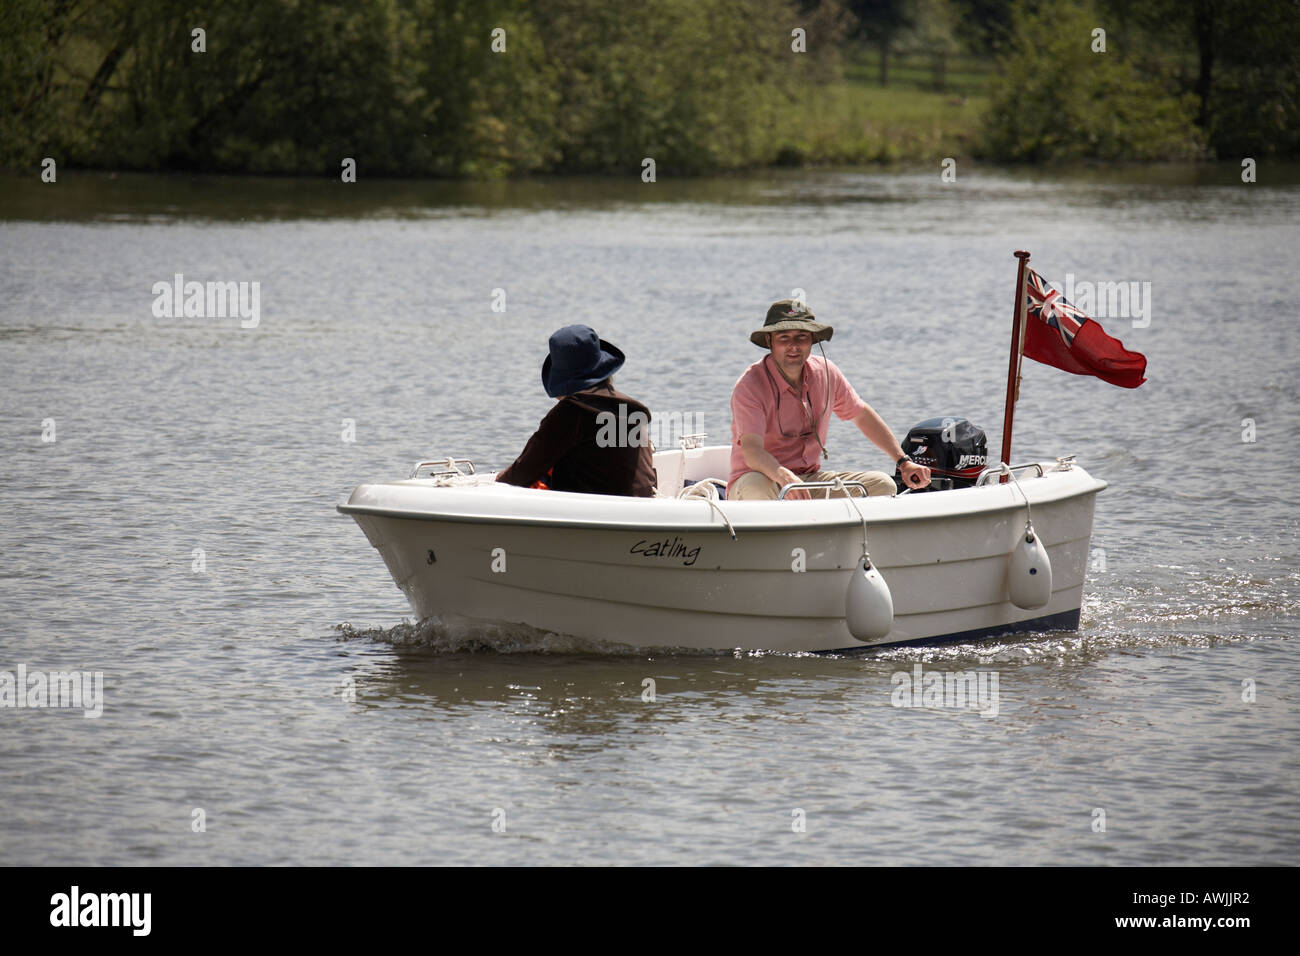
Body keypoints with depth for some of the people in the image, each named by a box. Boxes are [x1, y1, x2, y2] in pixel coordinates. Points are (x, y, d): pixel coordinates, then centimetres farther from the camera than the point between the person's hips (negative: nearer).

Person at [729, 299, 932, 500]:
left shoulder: (826, 372, 1)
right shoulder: (750, 386, -18)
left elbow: (862, 415, 18)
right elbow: (752, 450, -31)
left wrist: (903, 462, 13)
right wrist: (785, 478, -51)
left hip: (810, 479, 6)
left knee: (883, 485, -12)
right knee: (756, 488, -41)